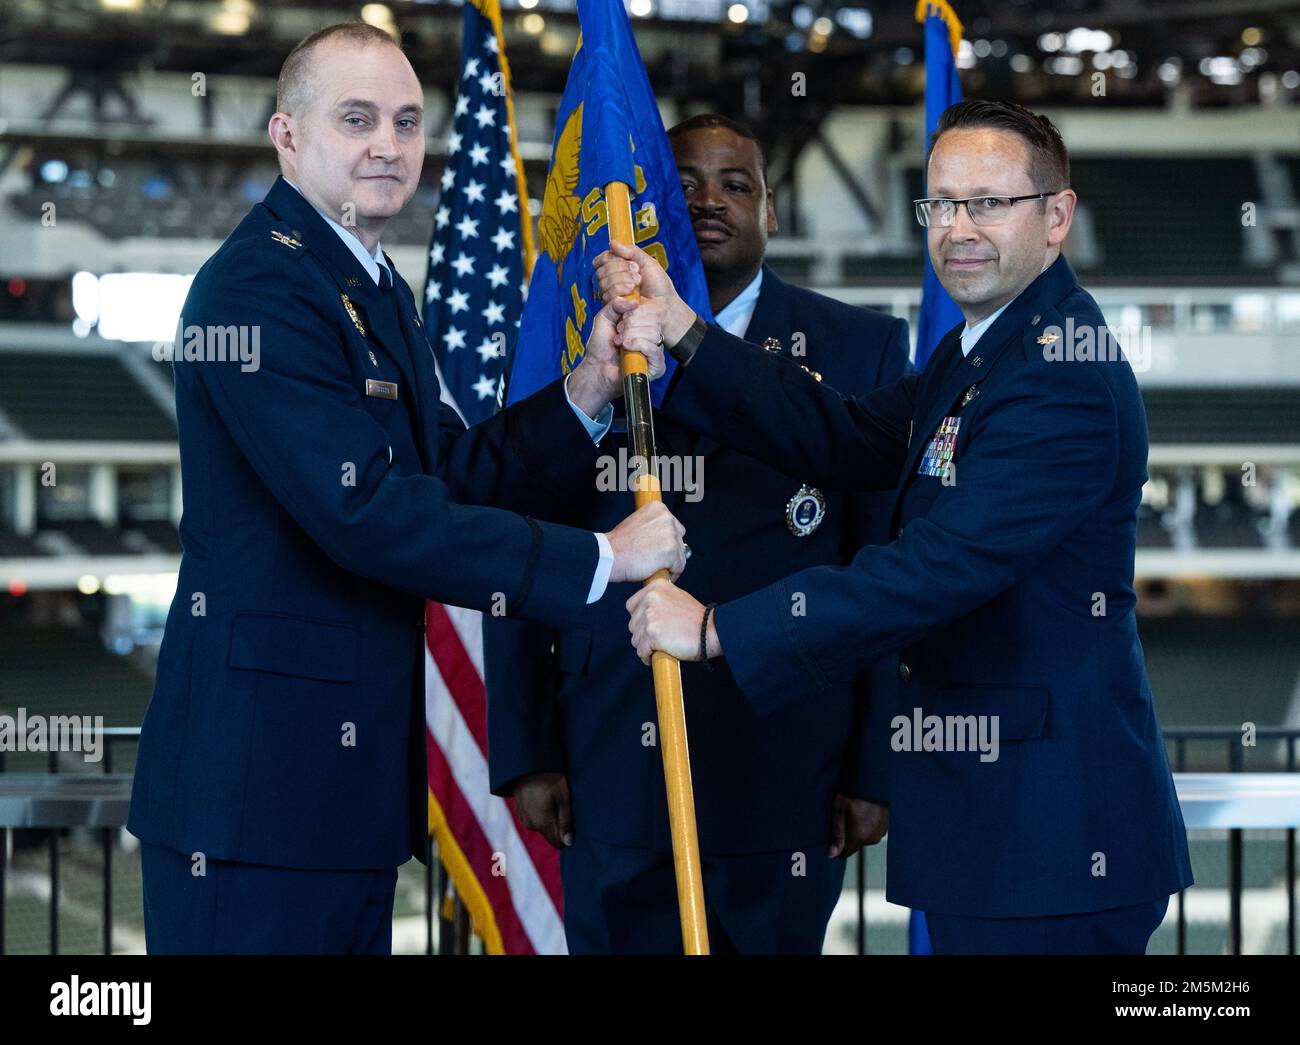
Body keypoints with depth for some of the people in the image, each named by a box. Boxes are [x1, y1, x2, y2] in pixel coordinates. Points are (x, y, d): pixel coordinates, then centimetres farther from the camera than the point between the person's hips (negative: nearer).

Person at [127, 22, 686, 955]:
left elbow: (454, 477, 13)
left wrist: (588, 394, -1)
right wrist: (597, 560, -18)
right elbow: (366, 512, -23)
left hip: (351, 772, 10)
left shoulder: (375, 289, 18)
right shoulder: (260, 288, -15)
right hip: (260, 773, -10)